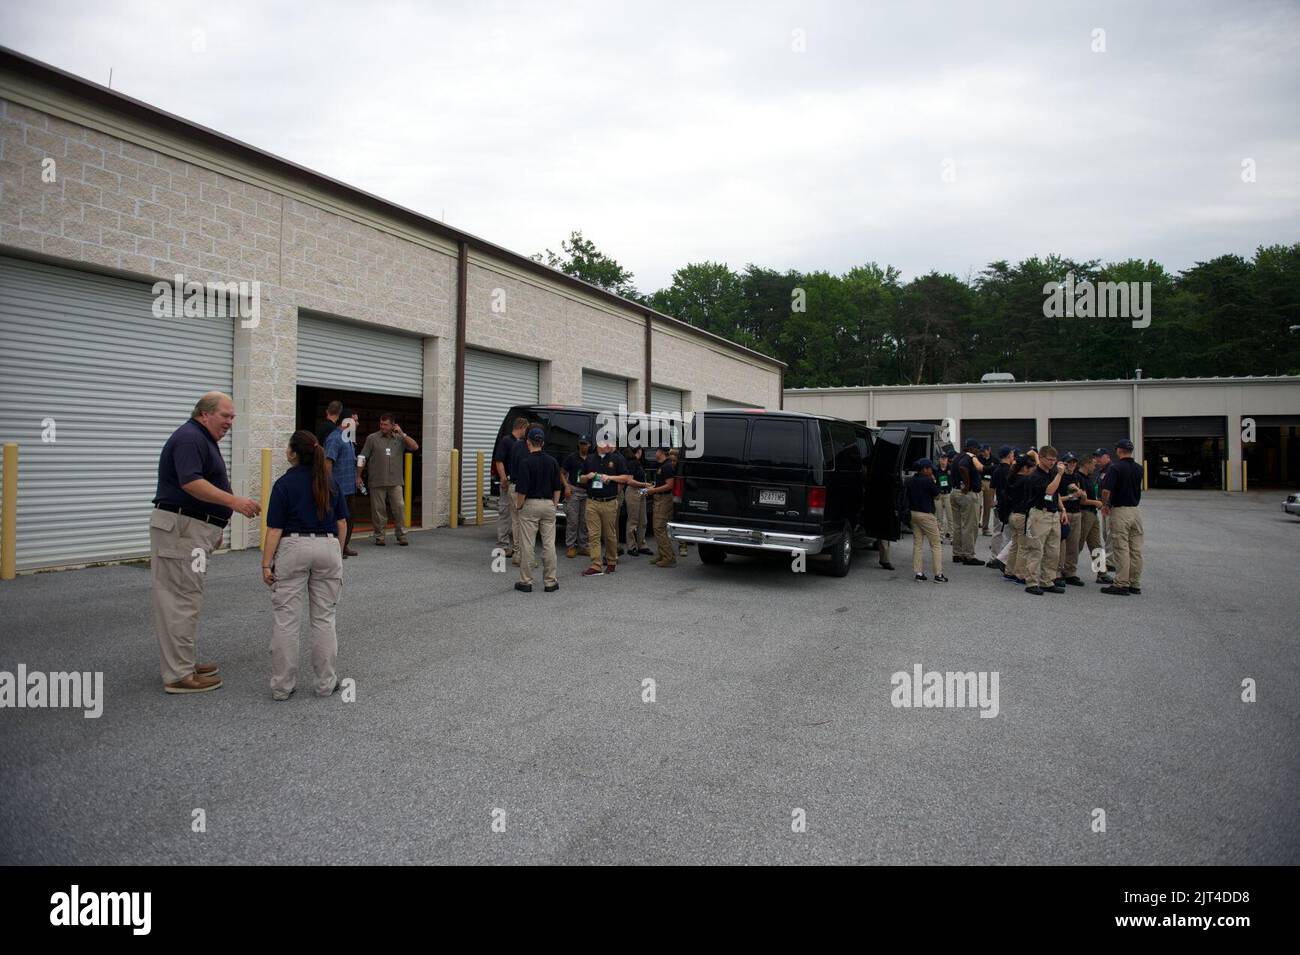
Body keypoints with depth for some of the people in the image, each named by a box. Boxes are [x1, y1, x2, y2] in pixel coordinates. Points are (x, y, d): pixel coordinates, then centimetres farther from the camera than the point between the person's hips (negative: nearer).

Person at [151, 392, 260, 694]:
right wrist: (234, 502, -33)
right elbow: (191, 482, -27)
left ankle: (184, 662, 23)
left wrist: (215, 526, 26)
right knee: (181, 600, -7)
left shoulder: (203, 440, 18)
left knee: (184, 599, 15)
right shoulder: (189, 437, -15)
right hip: (180, 529, -11)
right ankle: (179, 675, -2)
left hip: (192, 530, 11)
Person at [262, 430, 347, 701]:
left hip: (293, 548, -3)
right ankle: (326, 683, 12)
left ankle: (282, 686, 7)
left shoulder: (284, 483, -5)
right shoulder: (331, 481, 8)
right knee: (324, 618, 9)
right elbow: (342, 522, 9)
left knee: (286, 619, 3)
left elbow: (275, 528, -7)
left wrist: (266, 564, -3)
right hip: (328, 547, 3)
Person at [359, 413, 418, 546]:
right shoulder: (372, 438, 4)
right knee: (378, 510, 3)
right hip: (377, 482, -1)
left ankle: (401, 535, 6)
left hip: (395, 481, 1)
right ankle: (379, 537, 13)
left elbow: (415, 447, -2)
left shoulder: (399, 438, 9)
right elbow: (363, 458, 4)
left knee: (399, 507, -3)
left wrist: (402, 433, -6)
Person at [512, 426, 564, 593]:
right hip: (548, 505, 4)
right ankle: (550, 582, 9)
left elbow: (522, 489, -15)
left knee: (527, 545, 2)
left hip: (530, 505, -4)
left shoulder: (525, 462, -11)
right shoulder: (552, 461, 4)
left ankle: (526, 582, 6)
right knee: (549, 544, 6)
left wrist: (519, 506, -1)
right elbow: (558, 487, 7)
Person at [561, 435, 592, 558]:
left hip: (587, 492, 3)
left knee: (585, 521, 6)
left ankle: (583, 546, 15)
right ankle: (571, 546, 2)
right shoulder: (572, 457, 2)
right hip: (573, 490, -3)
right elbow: (562, 473, 5)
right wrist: (566, 486, -7)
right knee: (572, 520, -5)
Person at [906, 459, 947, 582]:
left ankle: (918, 573, 8)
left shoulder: (910, 481, 6)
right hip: (926, 514, -7)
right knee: (936, 544, 1)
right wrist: (933, 482, 3)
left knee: (917, 543, 10)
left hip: (913, 513, 7)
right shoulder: (928, 481, -14)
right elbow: (937, 496, -2)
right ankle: (938, 574, -1)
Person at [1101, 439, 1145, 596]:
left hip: (1120, 511, -6)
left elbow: (1106, 490, -21)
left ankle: (1121, 584, -4)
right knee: (1136, 549, 9)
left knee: (1121, 549, -4)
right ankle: (1135, 584, 14)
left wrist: (1104, 505, -1)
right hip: (1136, 509, 6)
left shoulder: (1115, 468, -13)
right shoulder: (1139, 468, 8)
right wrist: (1110, 503, 23)